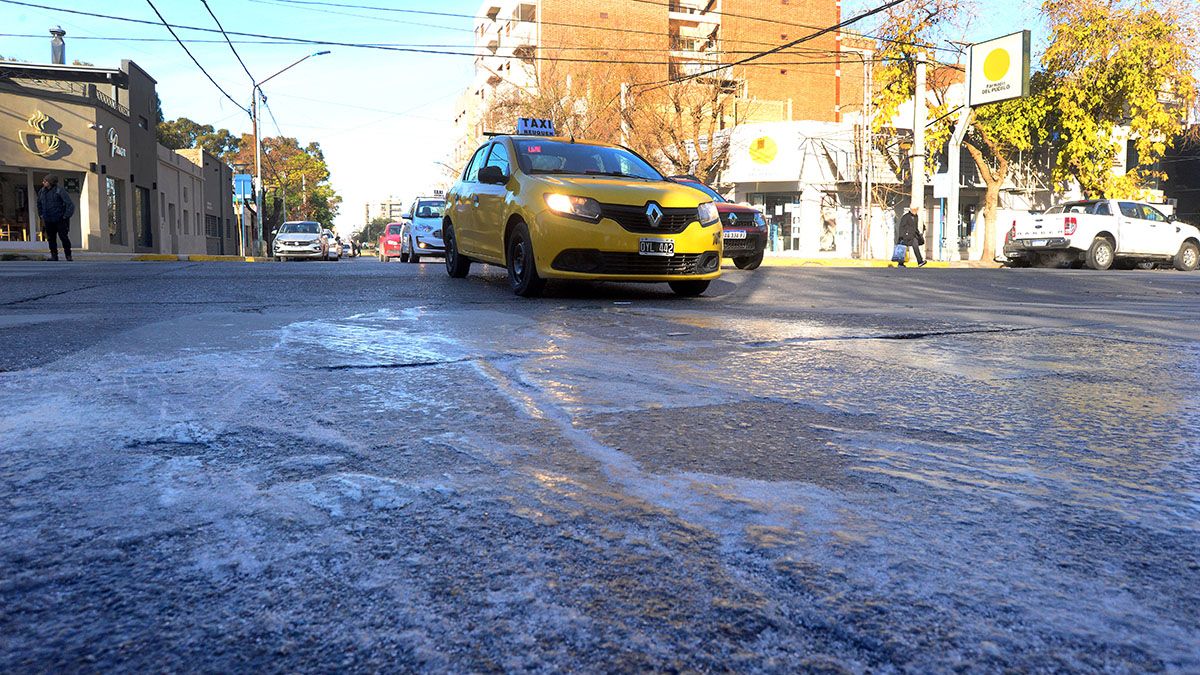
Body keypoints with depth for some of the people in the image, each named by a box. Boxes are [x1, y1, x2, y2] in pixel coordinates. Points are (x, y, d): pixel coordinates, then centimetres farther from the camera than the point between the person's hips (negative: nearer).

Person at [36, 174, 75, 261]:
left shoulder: (59, 190, -13)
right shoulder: (42, 191, 6)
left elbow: (70, 204, -16)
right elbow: (39, 204, 25)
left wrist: (66, 217, -15)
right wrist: (41, 215, 17)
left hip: (60, 219, -5)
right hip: (48, 221, 6)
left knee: (64, 237, -7)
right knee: (51, 238, 4)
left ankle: (68, 256, 1)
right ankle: (54, 256, 9)